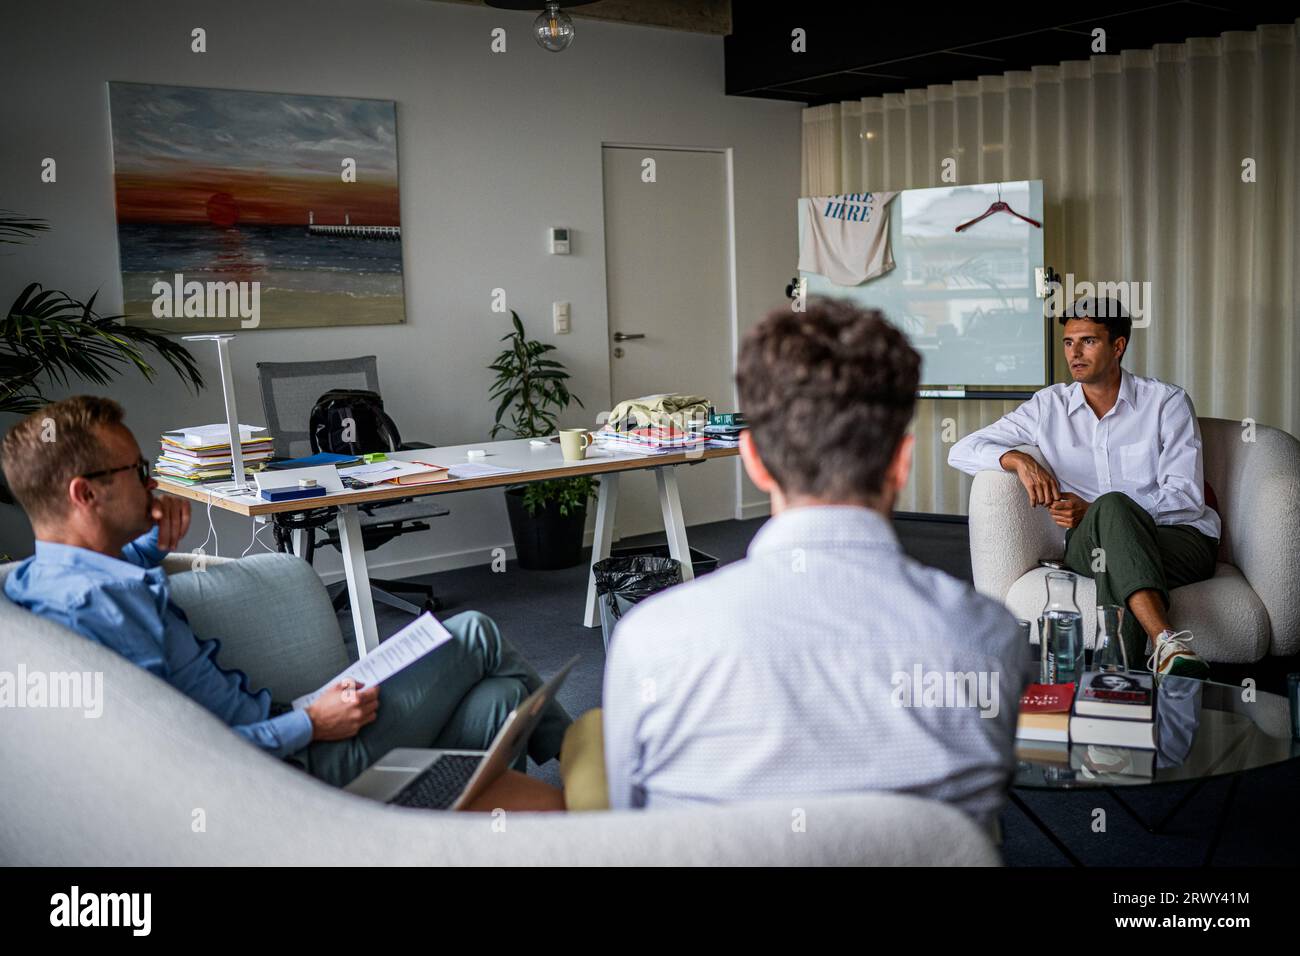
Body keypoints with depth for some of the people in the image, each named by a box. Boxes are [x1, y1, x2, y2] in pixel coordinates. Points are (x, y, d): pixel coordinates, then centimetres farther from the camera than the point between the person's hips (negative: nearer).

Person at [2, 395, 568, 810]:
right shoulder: (93, 602, -27)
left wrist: (154, 544, 11)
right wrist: (310, 725, -21)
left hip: (277, 736, 10)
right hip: (297, 765, -10)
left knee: (499, 700, 6)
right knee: (476, 638, 6)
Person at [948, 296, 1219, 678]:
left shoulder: (1167, 402, 5)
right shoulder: (1049, 406, 12)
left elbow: (1187, 497, -4)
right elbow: (962, 451, 7)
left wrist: (1093, 512, -16)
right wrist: (1018, 459, -16)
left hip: (1181, 539, -1)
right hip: (1089, 545, 1)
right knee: (1112, 506, -35)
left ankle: (1119, 669, -46)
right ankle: (1165, 641, -52)